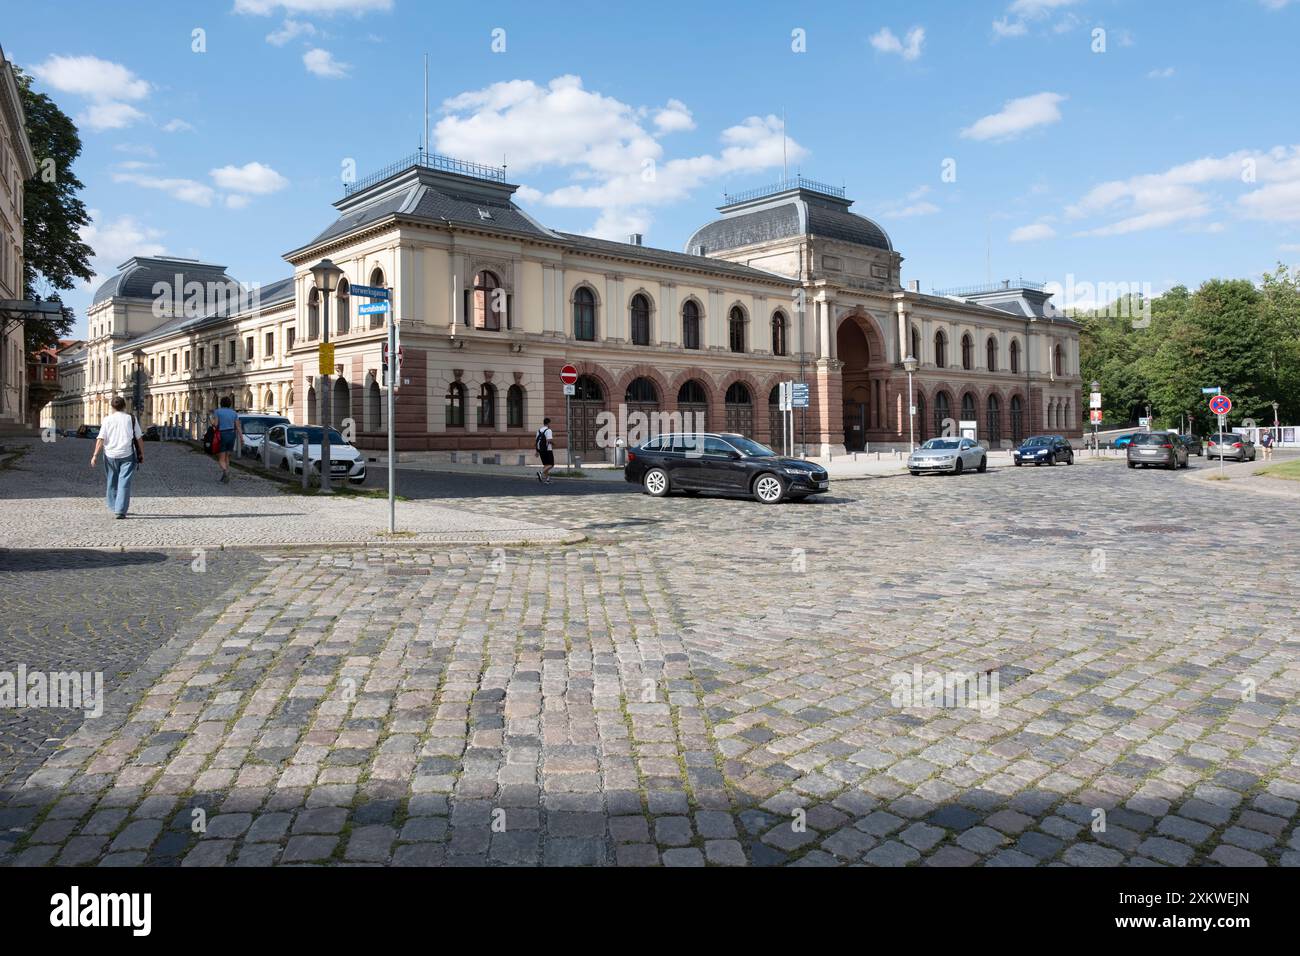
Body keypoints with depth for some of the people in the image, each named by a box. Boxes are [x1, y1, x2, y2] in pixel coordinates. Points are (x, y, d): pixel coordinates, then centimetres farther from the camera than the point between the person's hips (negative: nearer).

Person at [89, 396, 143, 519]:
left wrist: (95, 455, -6)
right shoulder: (131, 419, 2)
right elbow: (139, 438, 2)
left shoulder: (107, 420, 1)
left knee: (111, 483, 16)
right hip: (127, 455, -1)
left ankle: (114, 508, 26)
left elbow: (100, 439, -6)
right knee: (124, 483, -4)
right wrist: (142, 454, 9)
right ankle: (120, 511, -13)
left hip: (110, 455, 1)